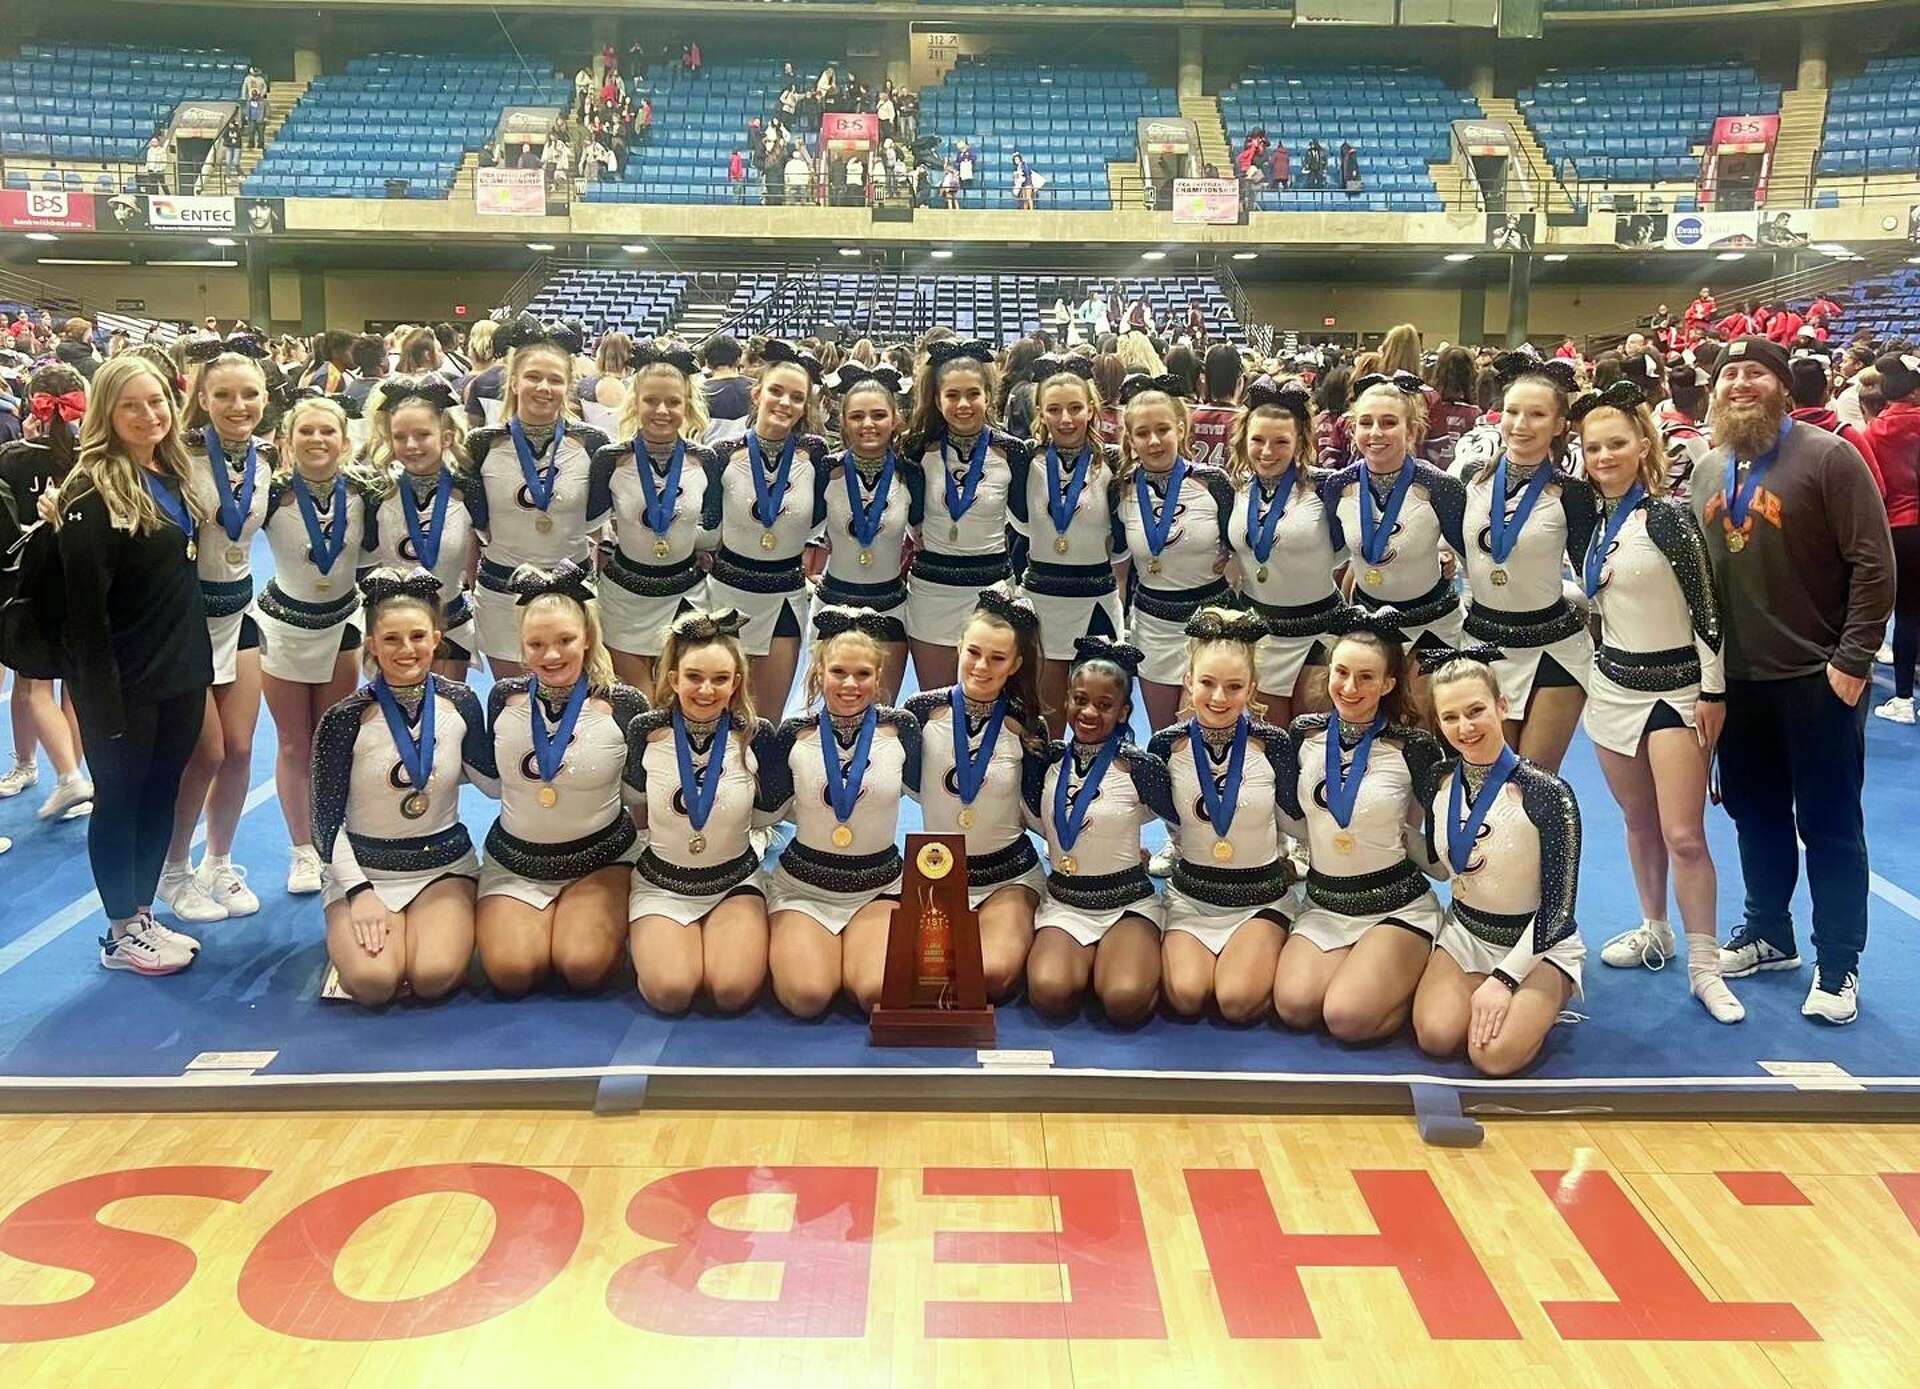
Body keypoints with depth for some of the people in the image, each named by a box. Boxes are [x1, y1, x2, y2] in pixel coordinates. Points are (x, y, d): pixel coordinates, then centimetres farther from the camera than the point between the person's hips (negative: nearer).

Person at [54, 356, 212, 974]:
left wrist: (195, 658, 11)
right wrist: (102, 700, -20)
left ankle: (142, 913, 29)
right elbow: (85, 609, -18)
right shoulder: (94, 492, -16)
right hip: (124, 681, -7)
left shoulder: (174, 475, 7)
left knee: (161, 793, 15)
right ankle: (121, 934, 19)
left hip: (181, 669, 7)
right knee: (119, 797, 6)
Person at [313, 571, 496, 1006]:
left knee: (435, 978, -24)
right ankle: (350, 935, 9)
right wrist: (359, 892, -14)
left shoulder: (460, 704, -2)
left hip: (445, 863, 2)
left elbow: (495, 782, 8)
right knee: (373, 982, -25)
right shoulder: (345, 720, -10)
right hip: (364, 868, -1)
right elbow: (327, 821, -5)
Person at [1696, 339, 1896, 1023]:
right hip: (1737, 678, 6)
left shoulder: (1828, 457, -10)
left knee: (1828, 824, 3)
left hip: (1817, 678, -6)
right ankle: (1768, 933, 33)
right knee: (1755, 812, 16)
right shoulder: (1709, 472, 8)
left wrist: (1853, 659, -17)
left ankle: (1838, 965, 14)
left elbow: (1874, 564, -13)